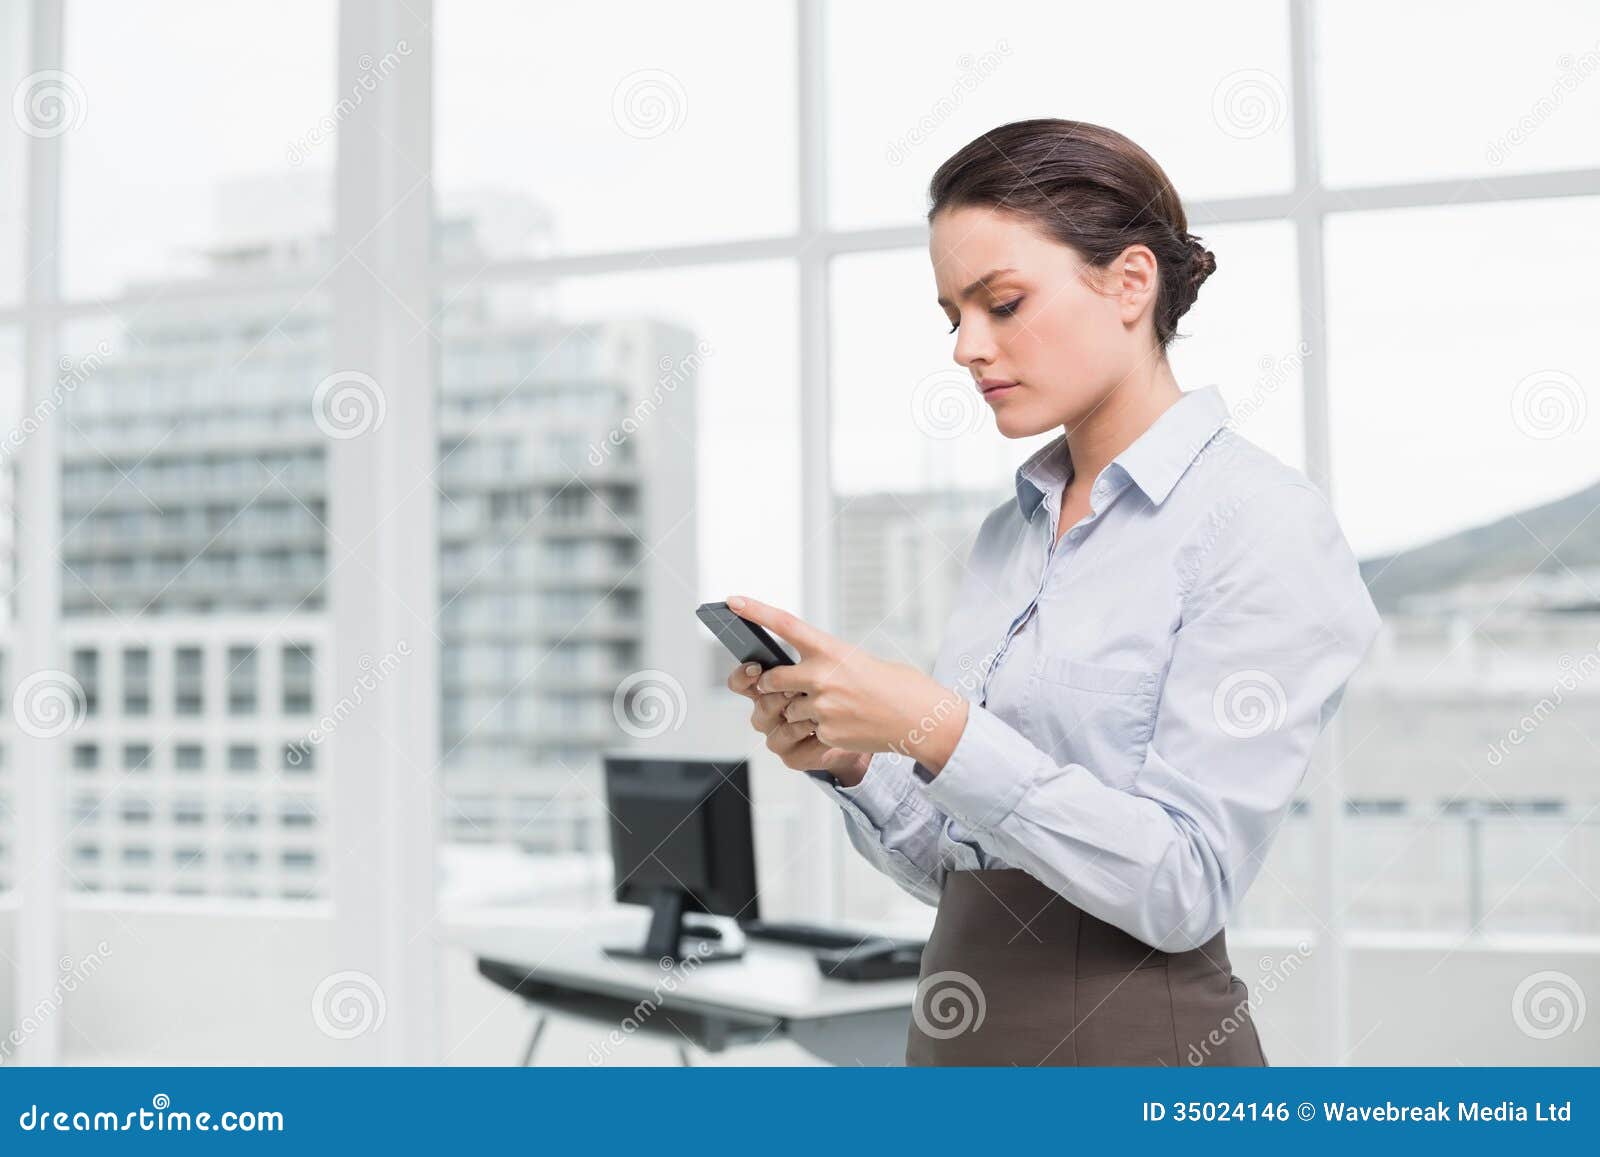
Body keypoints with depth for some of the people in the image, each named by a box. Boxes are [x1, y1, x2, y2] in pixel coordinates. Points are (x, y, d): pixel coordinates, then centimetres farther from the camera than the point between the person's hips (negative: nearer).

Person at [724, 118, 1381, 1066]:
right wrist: (849, 761, -7)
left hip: (1138, 1037, -7)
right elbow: (951, 866, 10)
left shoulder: (1263, 523, -13)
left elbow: (1184, 888, -19)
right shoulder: (1011, 532, 7)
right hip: (958, 1031, 7)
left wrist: (940, 731, -24)